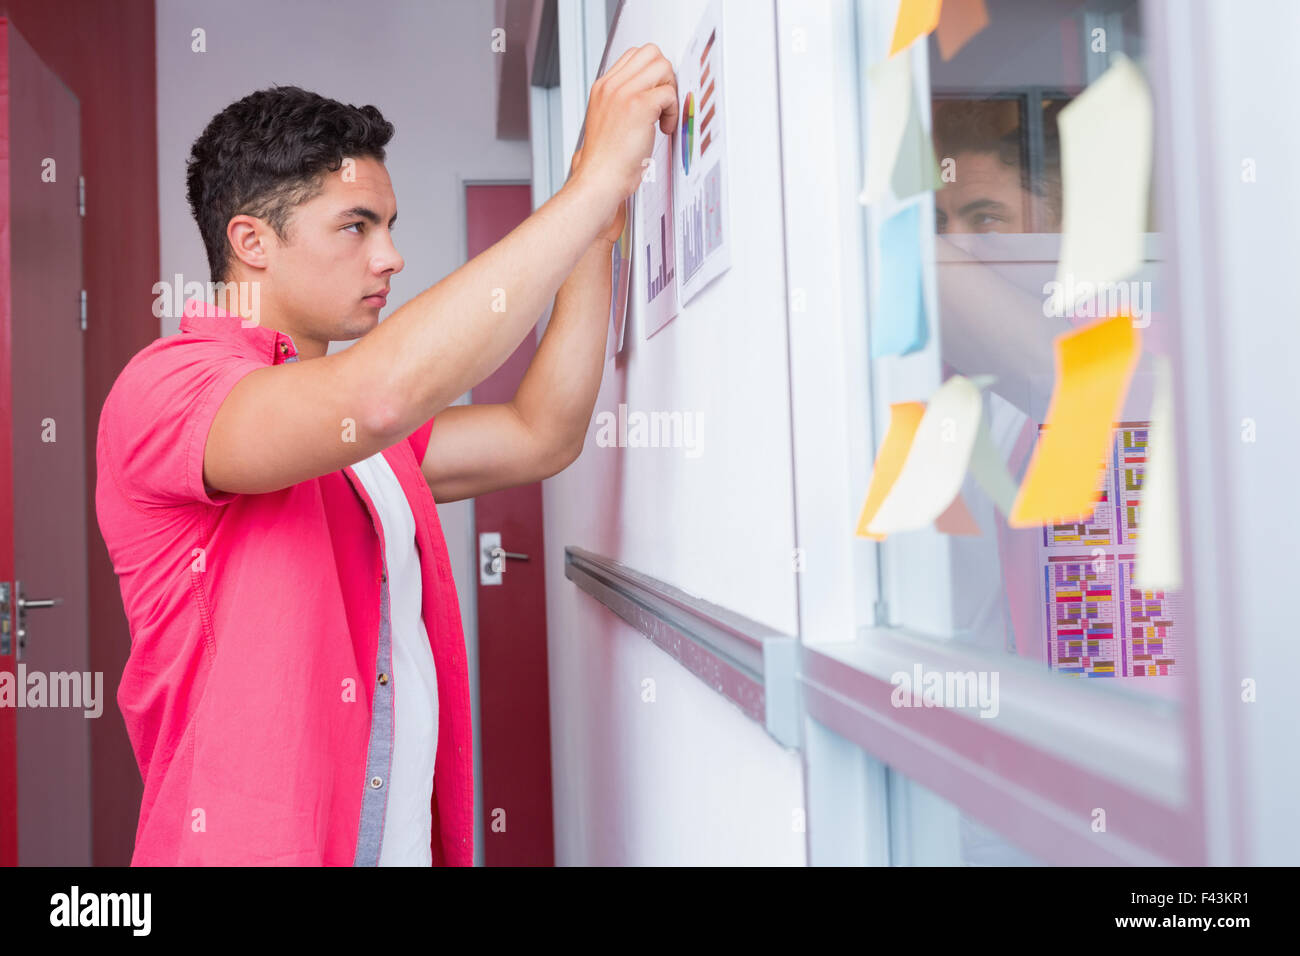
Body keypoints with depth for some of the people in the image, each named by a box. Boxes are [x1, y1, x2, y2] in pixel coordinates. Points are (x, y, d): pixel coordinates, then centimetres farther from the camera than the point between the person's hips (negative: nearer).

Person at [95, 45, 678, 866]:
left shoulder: (352, 425, 13)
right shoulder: (165, 386, -15)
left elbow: (539, 437, 6)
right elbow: (380, 395, -32)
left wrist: (603, 224, -1)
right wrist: (597, 178, -26)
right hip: (252, 842, -8)